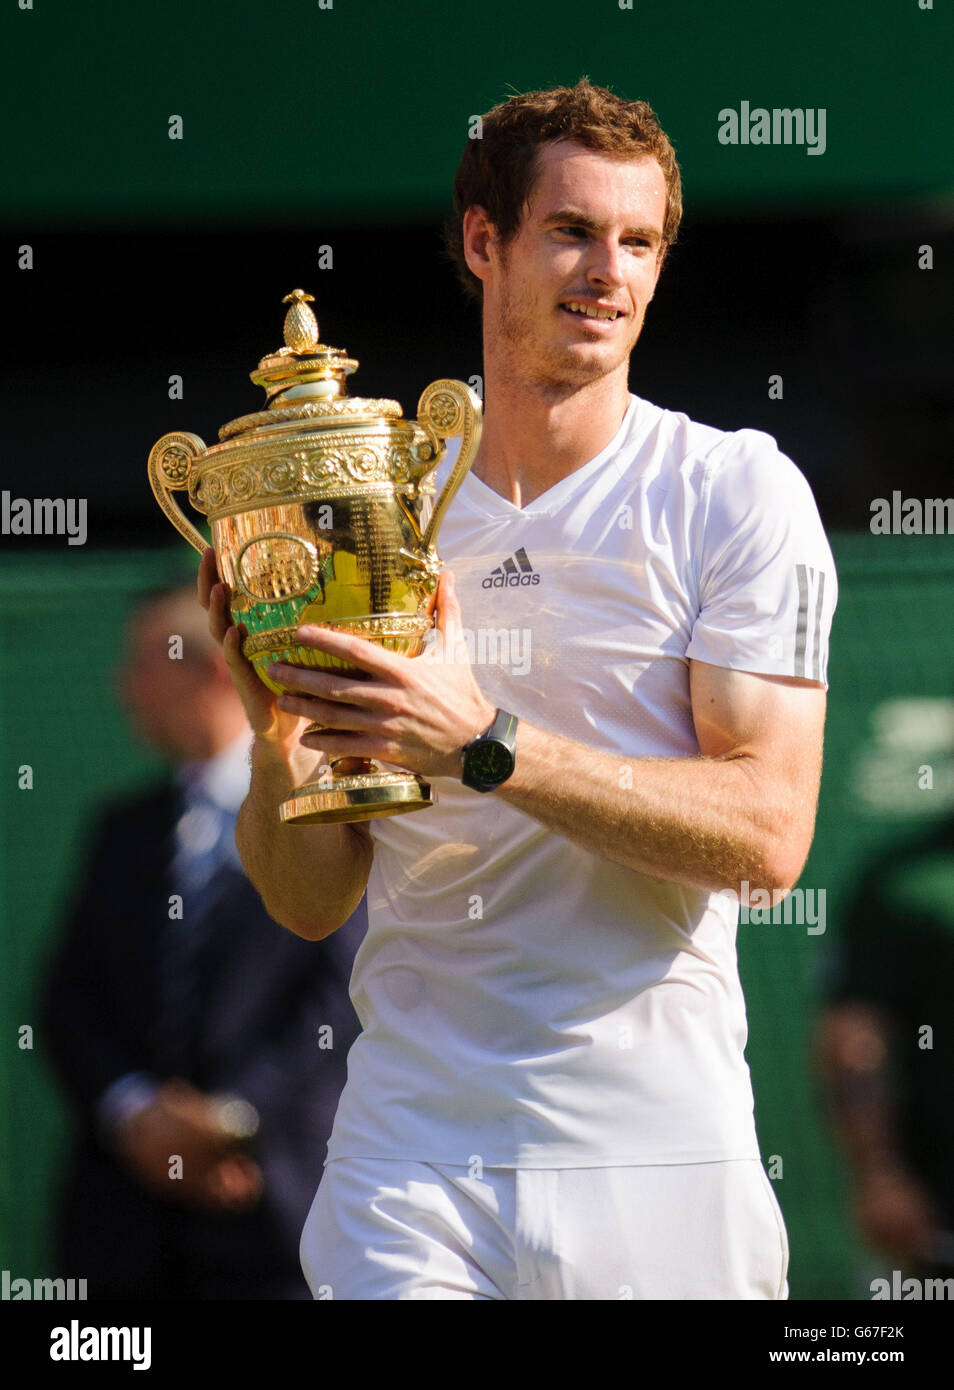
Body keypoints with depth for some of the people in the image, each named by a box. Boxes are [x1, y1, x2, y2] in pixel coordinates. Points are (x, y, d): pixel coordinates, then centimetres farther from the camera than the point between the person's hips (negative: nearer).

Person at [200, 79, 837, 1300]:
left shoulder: (737, 491, -2)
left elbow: (768, 833, -12)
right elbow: (311, 903, 9)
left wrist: (485, 745, -21)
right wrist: (276, 748, -12)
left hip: (660, 1149, -1)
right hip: (412, 1145, 2)